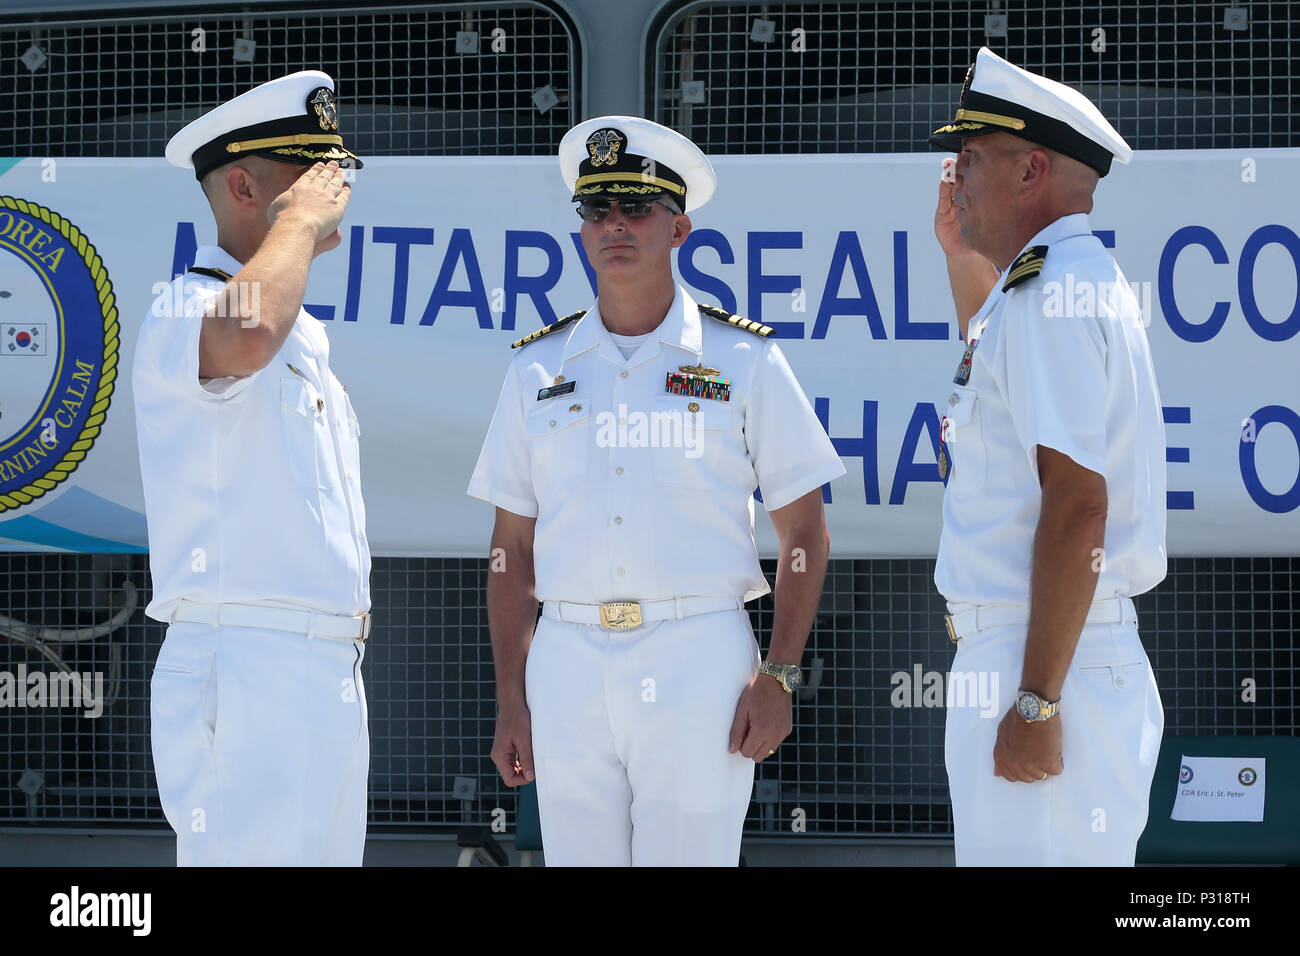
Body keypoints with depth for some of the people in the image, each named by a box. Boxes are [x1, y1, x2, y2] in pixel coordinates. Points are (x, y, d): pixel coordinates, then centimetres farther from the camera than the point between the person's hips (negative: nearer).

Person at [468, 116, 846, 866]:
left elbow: (805, 533, 4)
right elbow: (512, 549, 13)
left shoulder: (743, 360, 4)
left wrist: (779, 678, -5)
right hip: (568, 660, 3)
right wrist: (510, 702, 6)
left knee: (689, 854, -6)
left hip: (698, 662, -3)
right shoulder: (539, 369, 11)